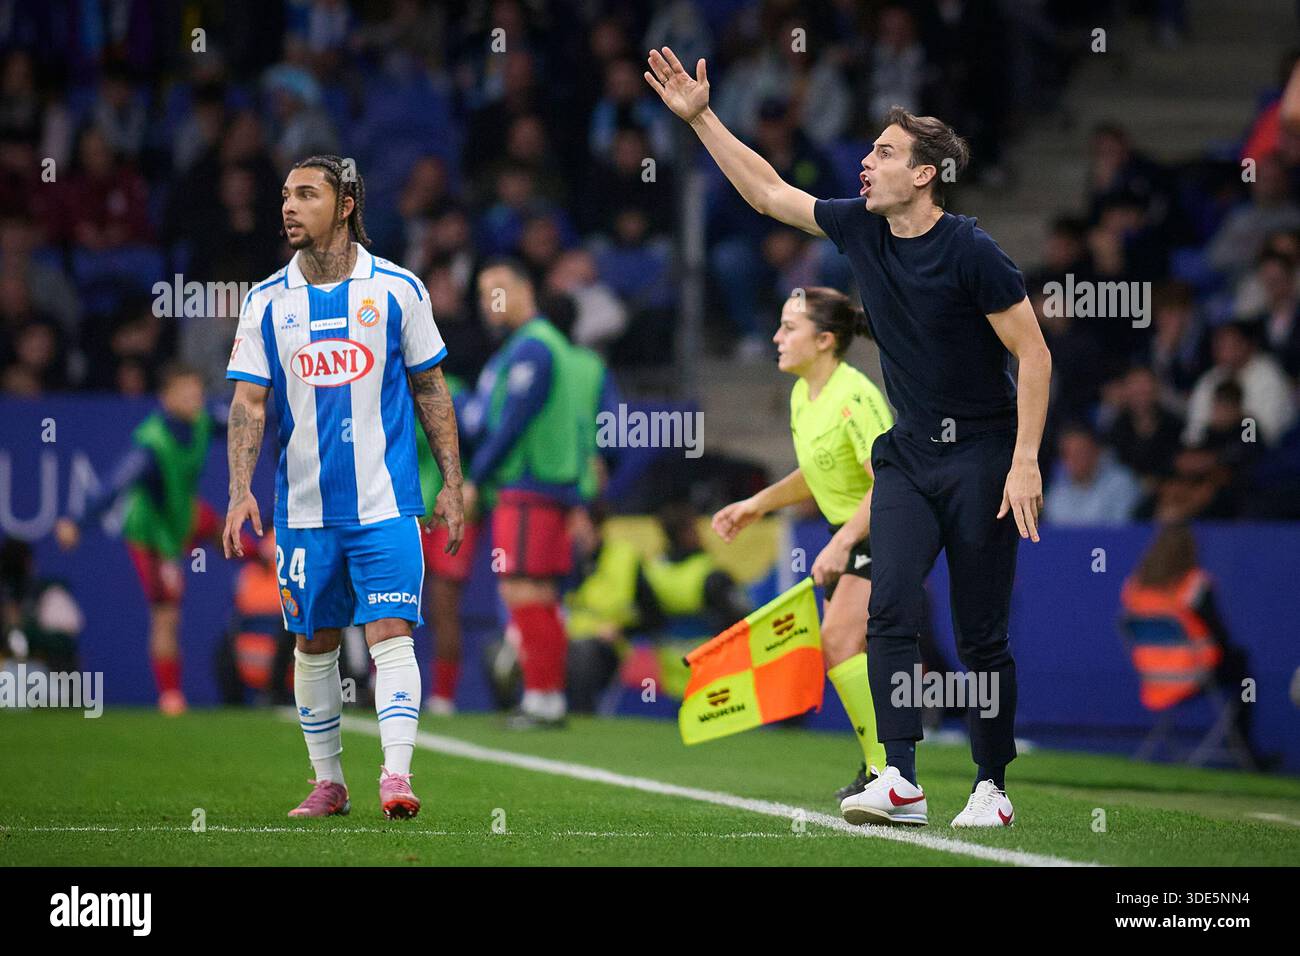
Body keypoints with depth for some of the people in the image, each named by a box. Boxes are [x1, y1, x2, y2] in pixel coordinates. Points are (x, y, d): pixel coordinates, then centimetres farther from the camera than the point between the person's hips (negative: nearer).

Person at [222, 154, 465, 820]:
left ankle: (397, 775, -18)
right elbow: (249, 401, 1)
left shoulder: (397, 289, 1)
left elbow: (431, 390, 7)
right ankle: (328, 782, 18)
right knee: (314, 642, 8)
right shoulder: (267, 302, 4)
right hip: (303, 508, 2)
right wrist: (241, 490, -11)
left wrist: (452, 483, 3)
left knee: (390, 632, -12)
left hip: (385, 503, -2)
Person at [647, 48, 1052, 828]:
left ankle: (992, 786, 10)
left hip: (981, 457, -5)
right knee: (891, 604, -14)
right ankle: (900, 782, -18)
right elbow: (769, 191, 15)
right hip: (906, 454, 5)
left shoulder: (971, 254, -15)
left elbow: (1034, 355, -13)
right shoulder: (859, 229, 2)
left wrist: (1025, 462, -18)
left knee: (982, 637, -2)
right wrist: (701, 118, 12)